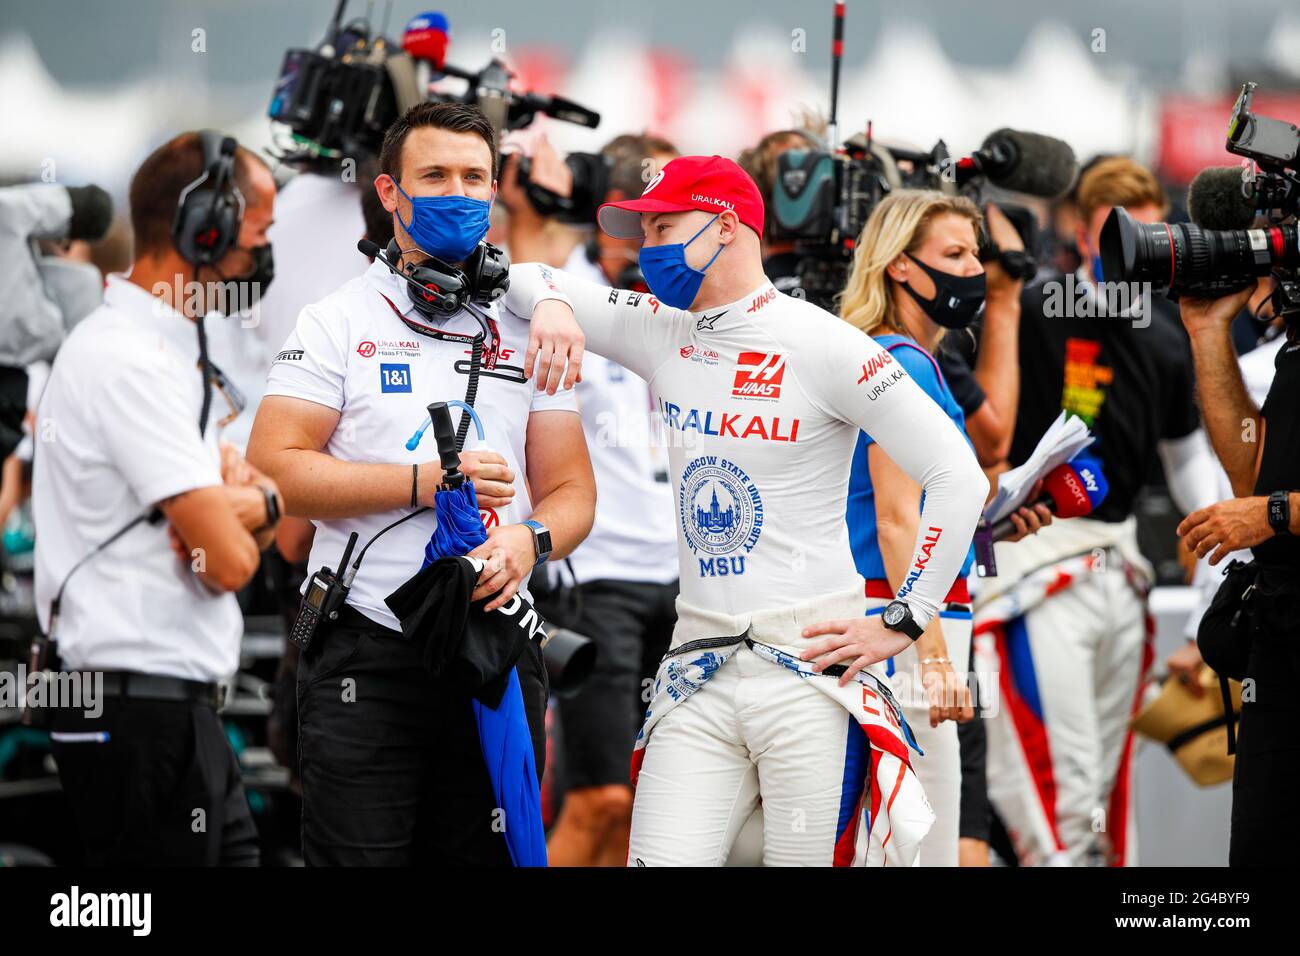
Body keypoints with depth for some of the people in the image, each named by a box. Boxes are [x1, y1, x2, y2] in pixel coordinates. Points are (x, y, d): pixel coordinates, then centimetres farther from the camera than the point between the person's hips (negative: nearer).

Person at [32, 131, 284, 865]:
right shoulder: (131, 363, -16)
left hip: (185, 707, 10)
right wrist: (248, 503, 4)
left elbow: (267, 526, 18)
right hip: (141, 714, -10)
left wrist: (252, 503, -7)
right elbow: (230, 562, -20)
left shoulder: (174, 355, 17)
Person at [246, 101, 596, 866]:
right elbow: (275, 466, -6)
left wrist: (529, 539, -13)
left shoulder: (531, 331, 13)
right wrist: (425, 482, -14)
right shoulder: (340, 321, 3)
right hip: (367, 654, -3)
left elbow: (572, 490, 10)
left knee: (487, 855, 4)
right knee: (359, 856, -6)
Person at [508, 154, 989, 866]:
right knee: (660, 862, -6)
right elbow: (523, 279, 18)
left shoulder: (820, 345, -6)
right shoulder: (659, 331, 11)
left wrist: (902, 623, -9)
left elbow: (957, 476, -8)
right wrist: (551, 305, -6)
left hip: (808, 667, -5)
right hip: (698, 667, 5)